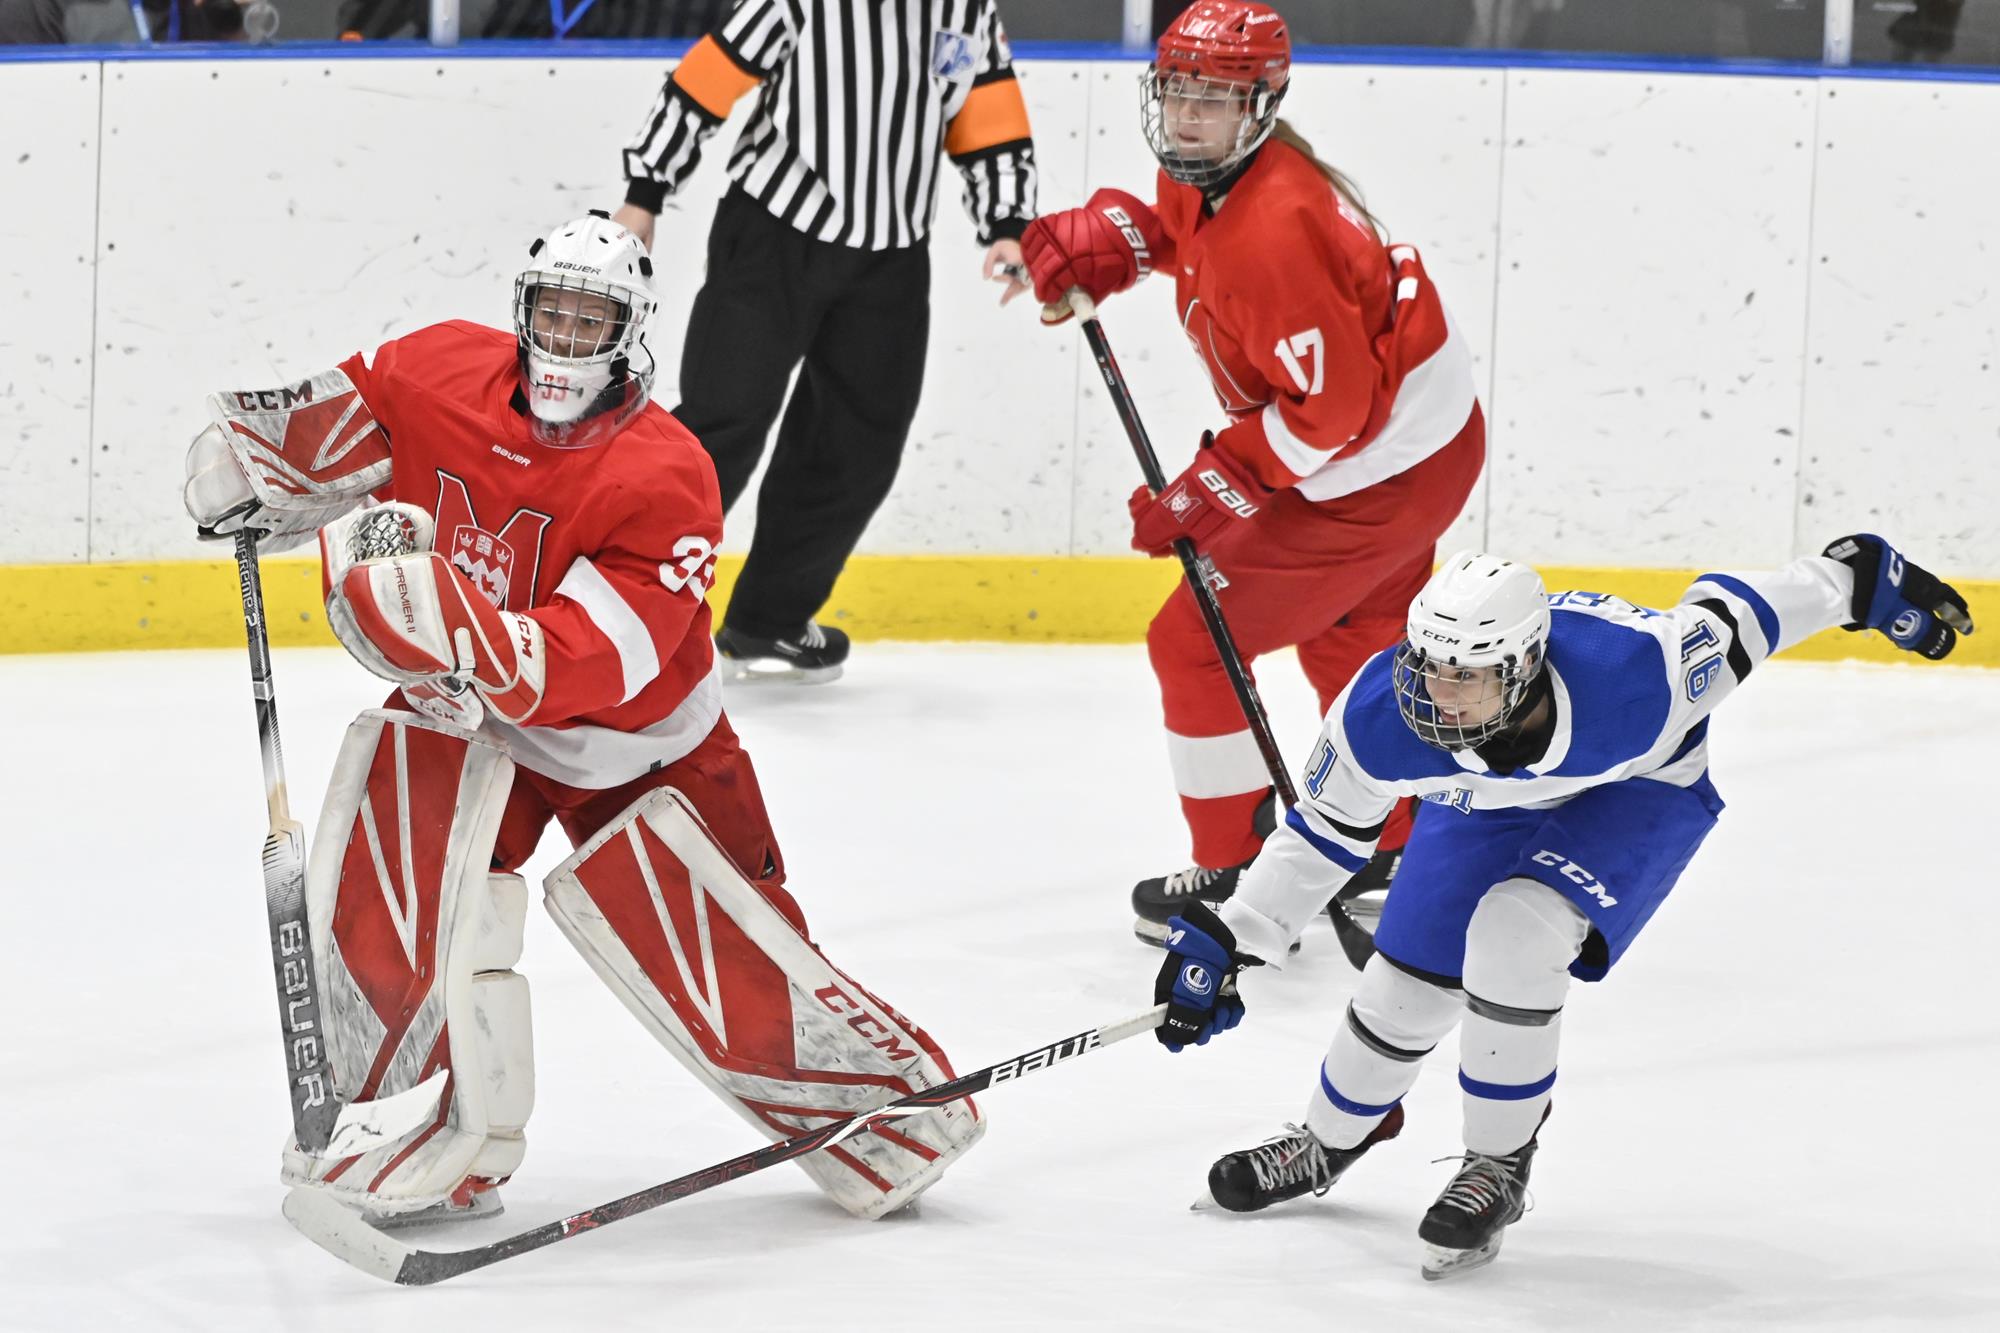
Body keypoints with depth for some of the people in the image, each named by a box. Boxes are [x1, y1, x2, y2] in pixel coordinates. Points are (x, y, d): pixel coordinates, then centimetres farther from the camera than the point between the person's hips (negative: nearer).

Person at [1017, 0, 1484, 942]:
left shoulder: (1272, 235, -33)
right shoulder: (1213, 173, -3)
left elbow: (1331, 406, -32)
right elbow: (1174, 223, 23)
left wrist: (1204, 495, -25)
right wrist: (1090, 242, 2)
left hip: (1377, 477, -10)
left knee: (1195, 644, -2)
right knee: (1348, 641, 31)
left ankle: (1234, 882, 8)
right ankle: (1405, 853, 47)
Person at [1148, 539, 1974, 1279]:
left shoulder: (1634, 679, -43)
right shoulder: (1379, 717, -33)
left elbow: (1728, 618, -24)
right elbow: (1324, 830, -13)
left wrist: (1865, 582, -11)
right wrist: (1222, 941, -10)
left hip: (1639, 789, -3)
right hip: (1486, 795, 3)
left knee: (1513, 936, -26)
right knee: (1408, 983, 2)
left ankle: (1498, 1168, -4)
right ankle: (1331, 1141, 35)